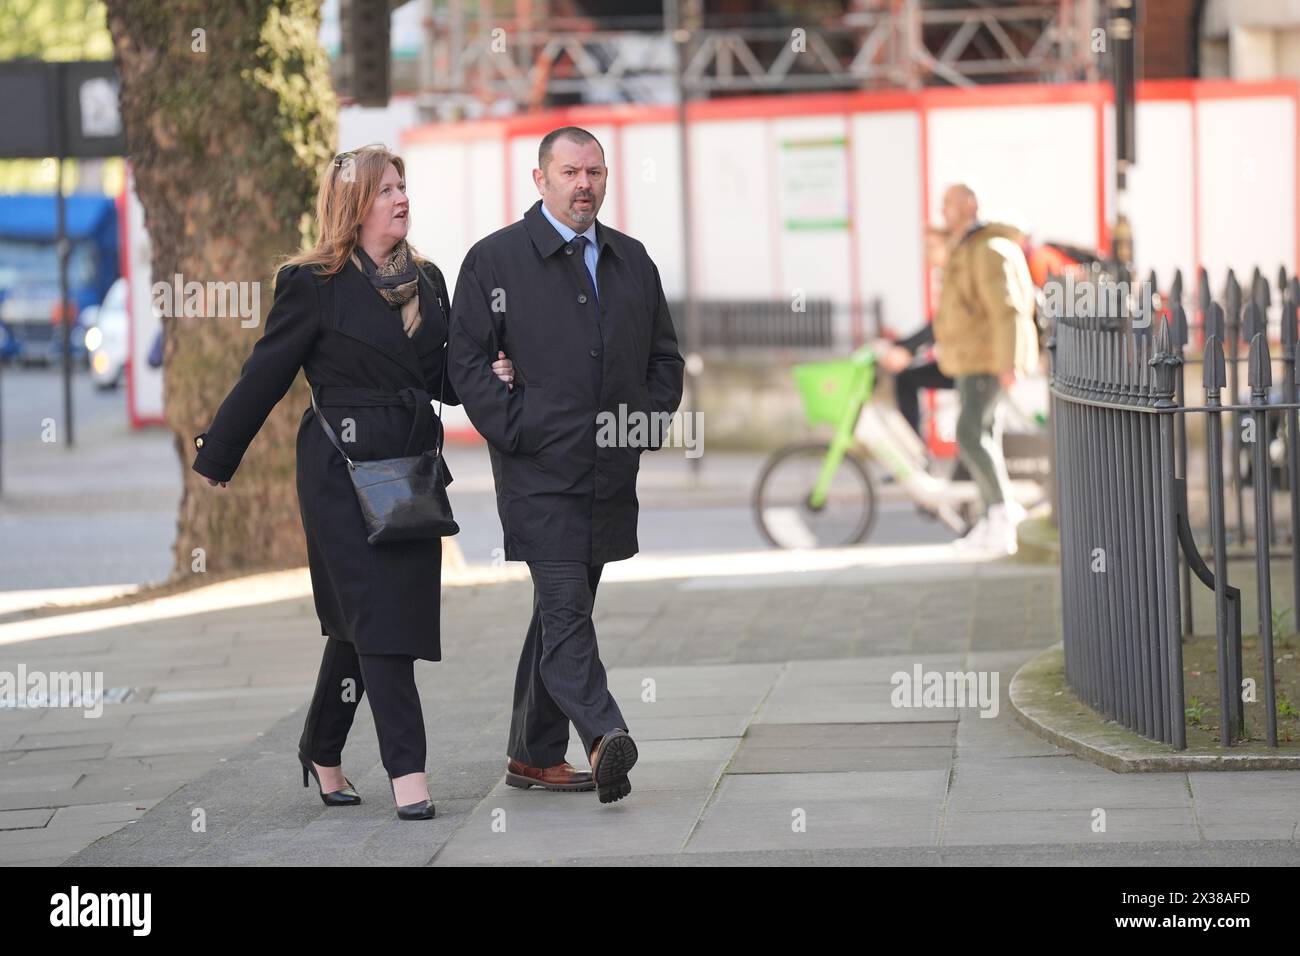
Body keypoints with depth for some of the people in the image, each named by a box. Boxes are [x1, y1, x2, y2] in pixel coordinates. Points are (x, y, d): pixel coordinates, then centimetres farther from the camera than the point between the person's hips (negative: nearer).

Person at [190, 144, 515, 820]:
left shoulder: (427, 281, 13)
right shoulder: (314, 284, -6)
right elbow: (264, 376, -2)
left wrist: (486, 376, -1)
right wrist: (217, 458, 4)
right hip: (343, 469, -6)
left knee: (361, 623, 11)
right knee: (376, 616, -10)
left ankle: (321, 753, 26)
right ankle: (406, 770, -11)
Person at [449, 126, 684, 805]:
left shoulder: (632, 260, 14)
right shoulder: (494, 260, -1)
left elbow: (665, 357, 20)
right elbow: (468, 362, -4)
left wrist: (647, 427, 6)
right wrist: (518, 433, -12)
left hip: (611, 474, 6)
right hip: (538, 473, -6)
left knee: (563, 611, 12)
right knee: (564, 606, -16)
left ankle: (533, 755, 19)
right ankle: (604, 740, -28)